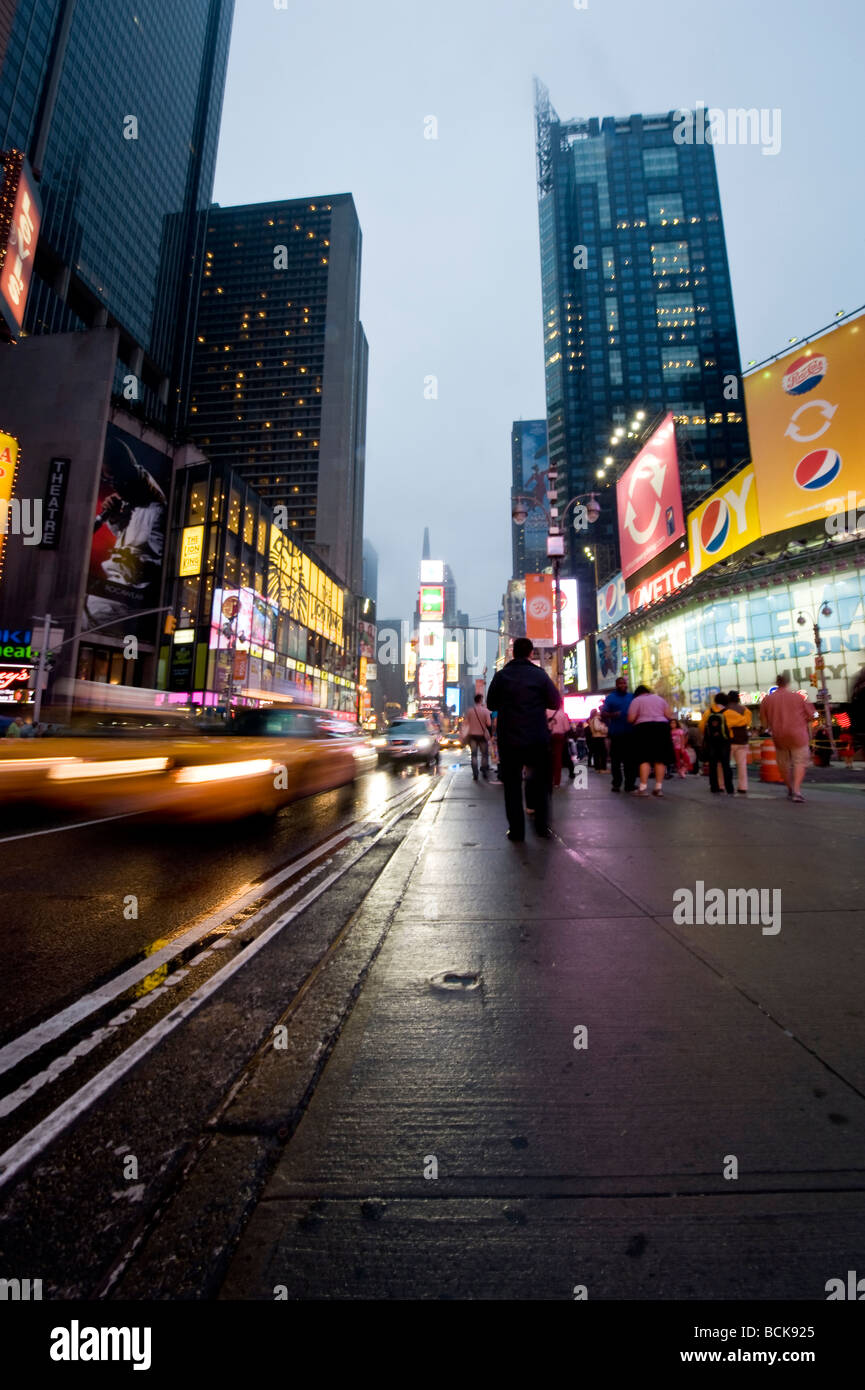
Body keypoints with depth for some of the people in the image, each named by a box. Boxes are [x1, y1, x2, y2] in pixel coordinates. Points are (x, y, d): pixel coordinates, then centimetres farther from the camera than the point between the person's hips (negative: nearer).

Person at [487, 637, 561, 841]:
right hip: (537, 739, 0)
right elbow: (556, 703, -1)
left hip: (509, 740, 0)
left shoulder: (501, 675, -2)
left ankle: (516, 830, 11)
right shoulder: (540, 675, -5)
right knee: (541, 782, 16)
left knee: (512, 785, 9)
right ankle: (542, 826, 16)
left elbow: (491, 704, 7)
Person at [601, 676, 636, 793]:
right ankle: (616, 783, 7)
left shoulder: (632, 697, 15)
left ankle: (630, 783, 10)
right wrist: (612, 715, -20)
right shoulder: (610, 697, 6)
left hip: (630, 733, 2)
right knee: (615, 759, 0)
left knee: (630, 759, 3)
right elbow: (603, 714, 0)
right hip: (616, 734, -2)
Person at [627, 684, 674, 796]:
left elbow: (631, 719, -4)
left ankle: (643, 788, -10)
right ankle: (659, 788, 5)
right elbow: (669, 715, 8)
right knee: (660, 759, 4)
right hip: (662, 727, 4)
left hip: (644, 728, -3)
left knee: (645, 758, -5)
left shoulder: (636, 700, 6)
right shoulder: (660, 698, 18)